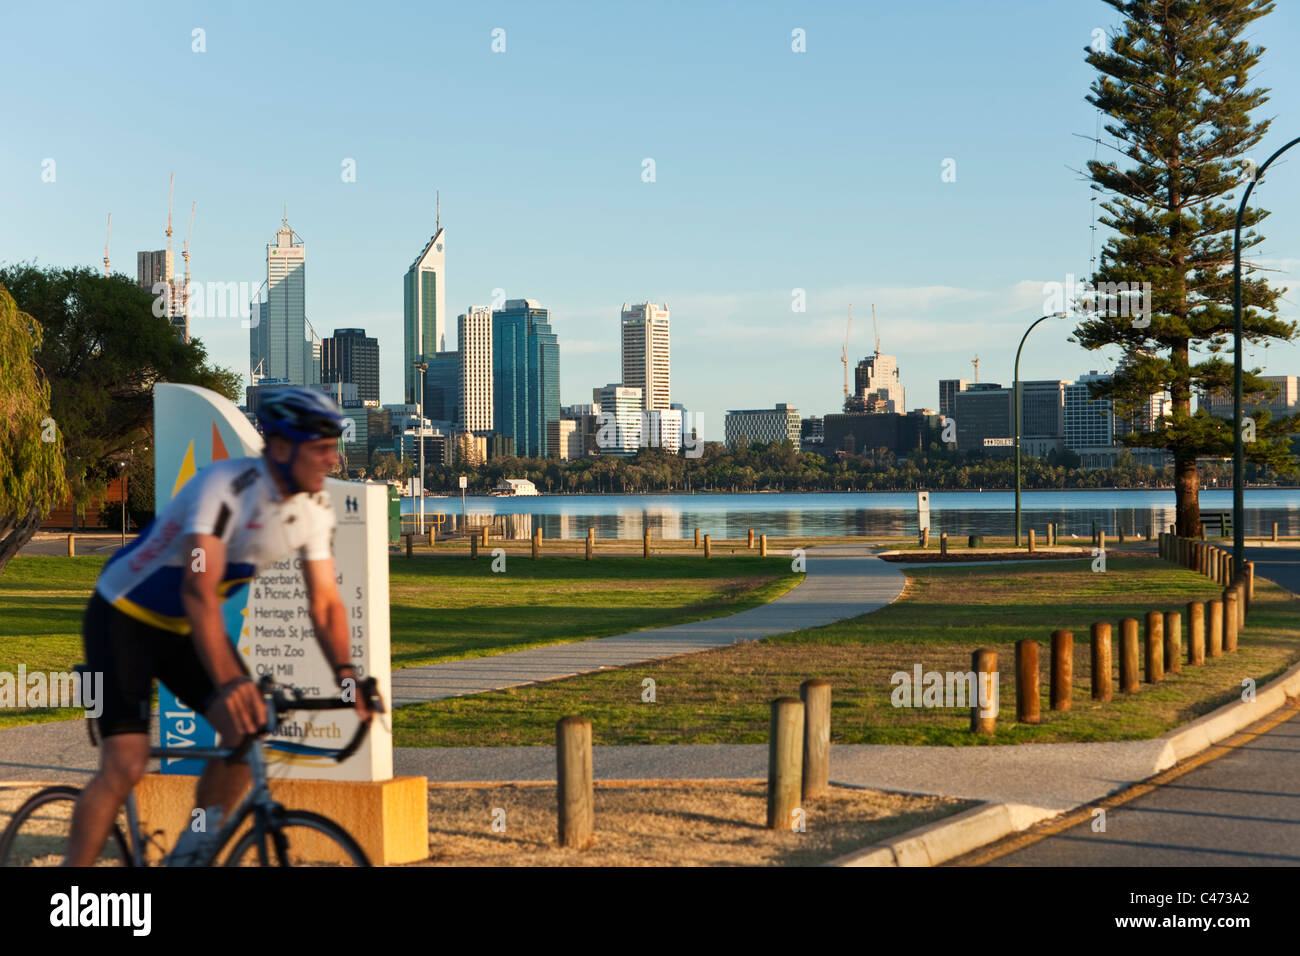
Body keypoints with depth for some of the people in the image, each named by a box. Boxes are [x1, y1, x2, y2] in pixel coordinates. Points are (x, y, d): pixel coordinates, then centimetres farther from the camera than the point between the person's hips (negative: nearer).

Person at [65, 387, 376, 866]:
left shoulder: (315, 508, -8)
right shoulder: (228, 486, -31)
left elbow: (325, 603, -6)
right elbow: (199, 589, -40)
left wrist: (346, 674, -23)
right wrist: (228, 682, -50)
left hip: (184, 627, 7)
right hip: (124, 617, -7)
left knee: (250, 731, -11)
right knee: (126, 765, -17)